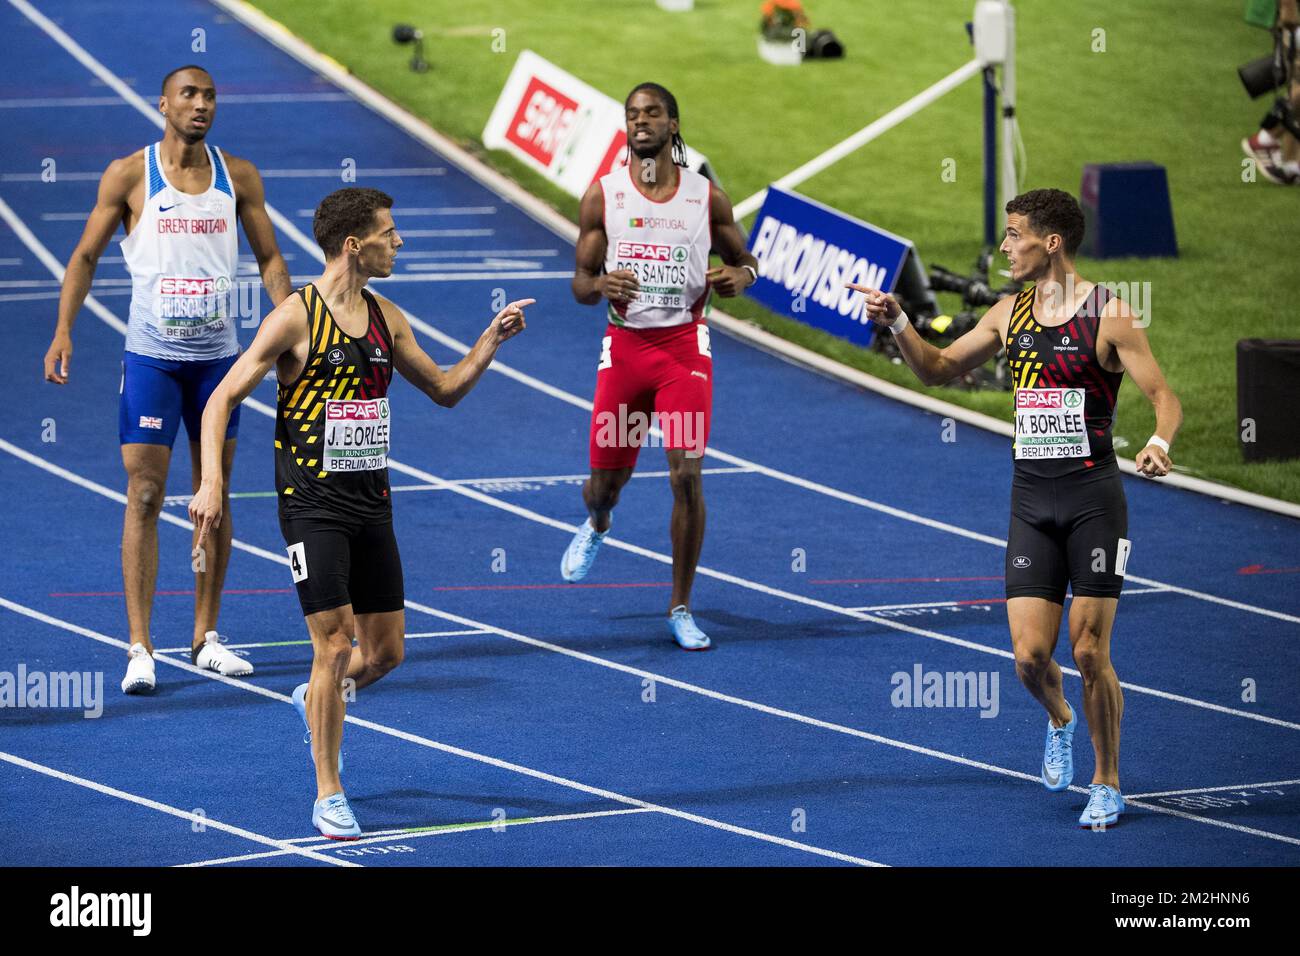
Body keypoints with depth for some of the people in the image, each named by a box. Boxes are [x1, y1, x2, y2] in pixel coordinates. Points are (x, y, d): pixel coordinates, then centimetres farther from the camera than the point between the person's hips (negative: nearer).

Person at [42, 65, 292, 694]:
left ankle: (206, 636, 19)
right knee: (144, 495, -6)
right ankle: (140, 648, -6)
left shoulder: (239, 177, 3)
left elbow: (269, 259, 10)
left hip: (218, 355, 3)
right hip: (151, 357, -3)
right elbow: (86, 255, 2)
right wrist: (63, 330, -9)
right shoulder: (129, 176, -4)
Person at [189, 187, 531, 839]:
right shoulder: (296, 317, -11)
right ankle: (328, 796, 4)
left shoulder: (386, 319, 8)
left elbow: (444, 389, 19)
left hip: (371, 506, 6)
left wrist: (493, 339, 5)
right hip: (312, 508, -6)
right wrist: (211, 482, -19)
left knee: (384, 652, 8)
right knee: (334, 644, -9)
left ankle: (315, 699, 41)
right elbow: (223, 399, -9)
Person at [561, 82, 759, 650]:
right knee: (609, 476, 8)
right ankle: (595, 526, 49)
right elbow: (580, 283, 3)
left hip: (685, 347, -1)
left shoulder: (706, 197, 1)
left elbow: (744, 258, 14)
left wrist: (739, 276, -10)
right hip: (625, 345, 1)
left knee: (686, 476, -12)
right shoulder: (603, 195, 1)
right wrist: (602, 285, -20)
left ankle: (680, 608, 1)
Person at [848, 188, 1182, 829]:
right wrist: (897, 323, 2)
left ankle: (1107, 784, 13)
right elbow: (937, 370, 18)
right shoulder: (1009, 314, 9)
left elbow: (1165, 398, -8)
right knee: (1030, 656, -4)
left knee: (1089, 652, -4)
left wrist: (1159, 443, -29)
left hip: (1093, 498, -4)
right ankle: (1060, 723, 30)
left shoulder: (1110, 314, -7)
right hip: (1031, 501, 4)